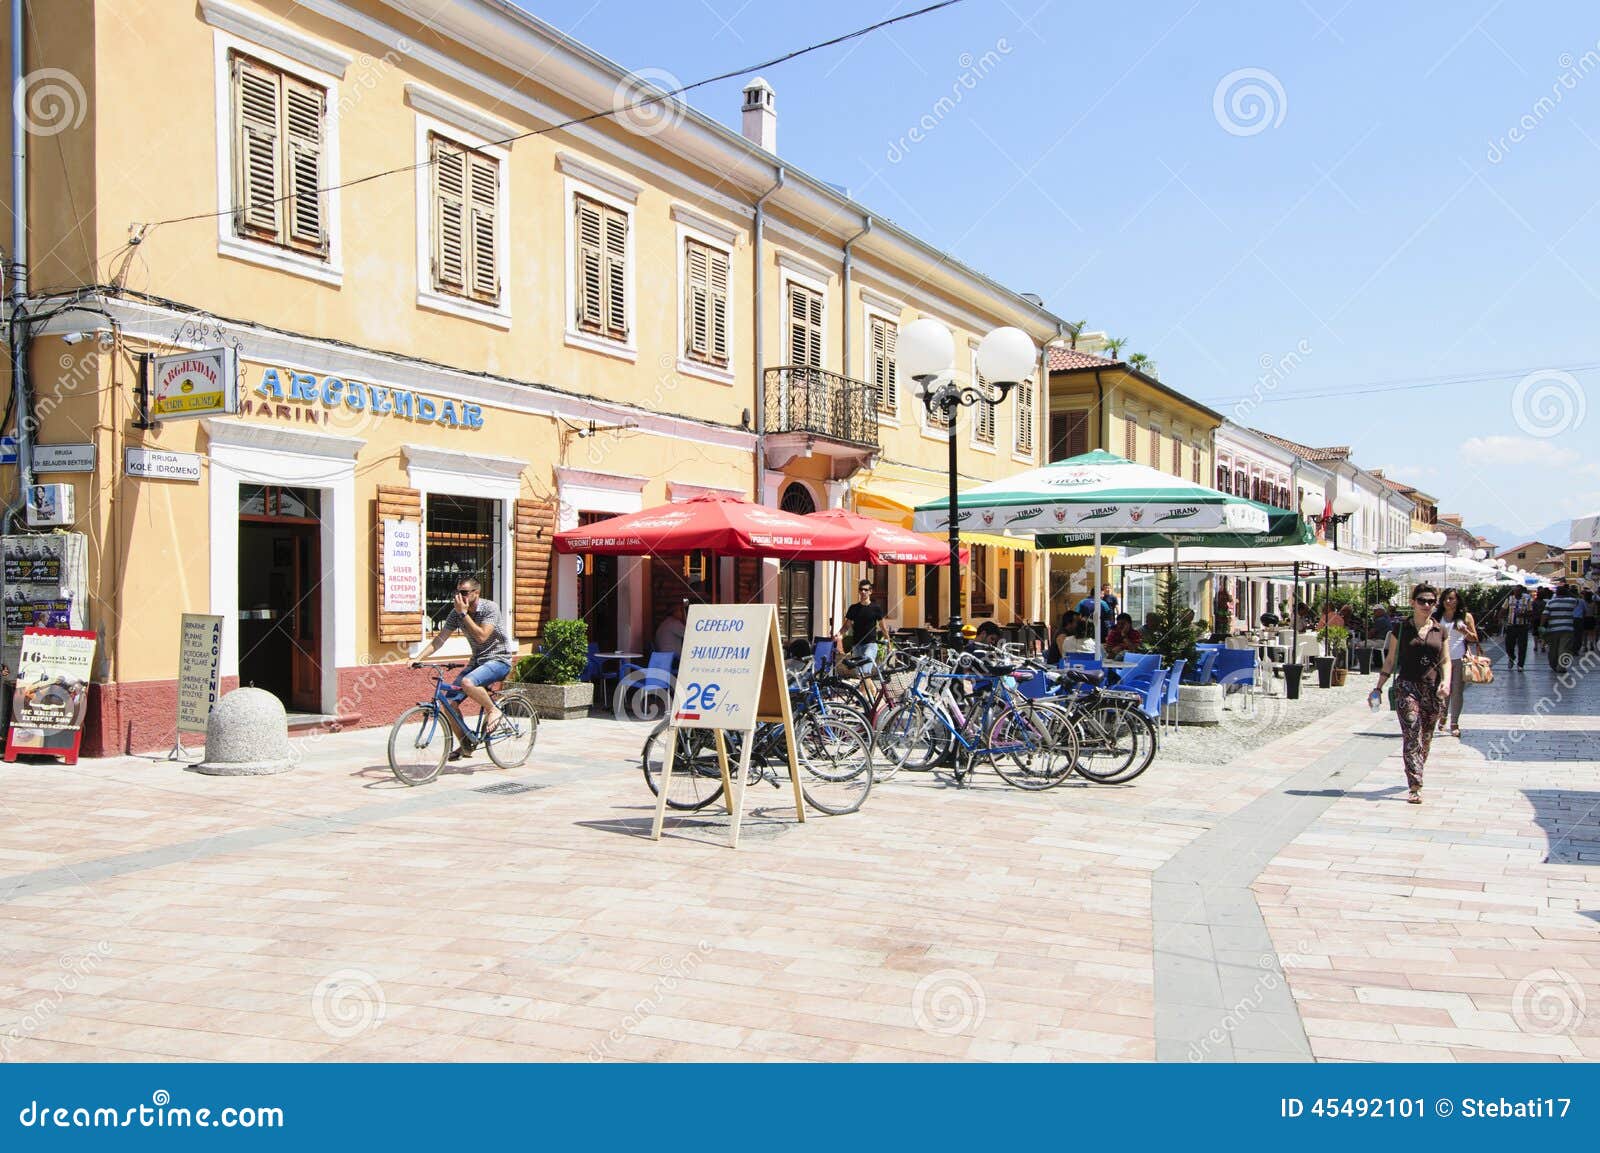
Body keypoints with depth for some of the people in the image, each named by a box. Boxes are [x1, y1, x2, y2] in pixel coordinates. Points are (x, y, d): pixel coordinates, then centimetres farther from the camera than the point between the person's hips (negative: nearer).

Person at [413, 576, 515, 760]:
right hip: (477, 661, 7)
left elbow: (481, 636, -27)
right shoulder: (457, 612, 1)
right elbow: (440, 638, 1)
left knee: (468, 683, -35)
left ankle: (493, 710, -9)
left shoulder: (490, 608, -16)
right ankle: (465, 743, 10)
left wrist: (464, 613, -26)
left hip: (498, 660, -7)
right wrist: (418, 658, -10)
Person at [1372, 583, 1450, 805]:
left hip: (1433, 689, 3)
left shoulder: (1440, 630, 9)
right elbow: (1390, 660, 6)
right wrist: (1379, 687, 2)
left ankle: (1415, 776, 31)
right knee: (1412, 737, -13)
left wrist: (1446, 681, -8)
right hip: (1407, 687, -3)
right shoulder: (1401, 628, 2)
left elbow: (1445, 661, 11)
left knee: (1426, 739, 10)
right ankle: (1416, 787, -17)